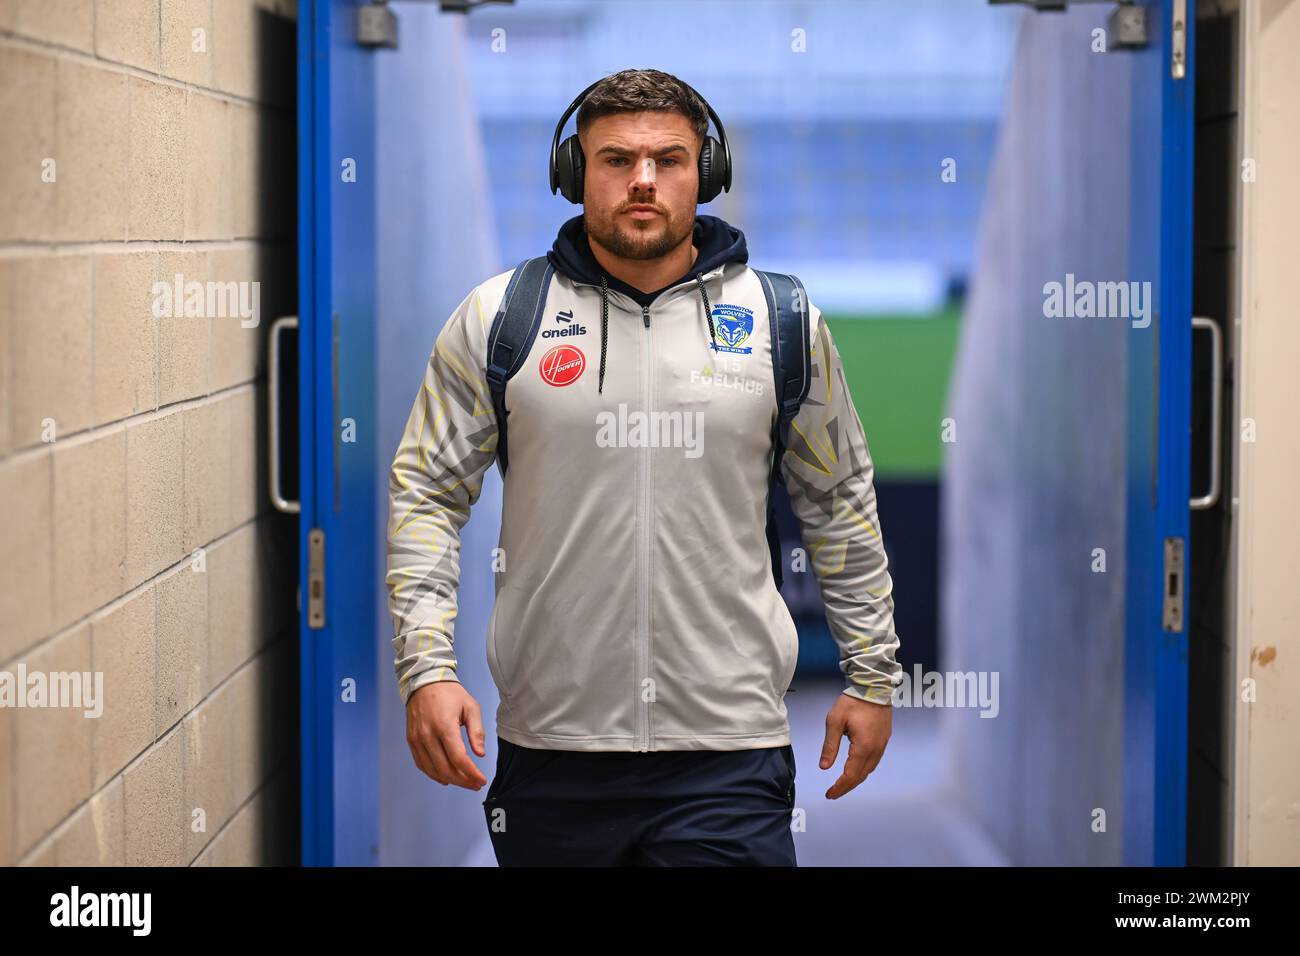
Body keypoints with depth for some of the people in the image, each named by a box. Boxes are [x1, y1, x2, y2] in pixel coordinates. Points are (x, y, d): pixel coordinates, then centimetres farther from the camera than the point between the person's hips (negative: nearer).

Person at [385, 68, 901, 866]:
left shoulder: (781, 320, 5)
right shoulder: (498, 316, 2)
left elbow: (840, 502, 14)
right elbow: (427, 493, 5)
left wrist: (873, 674, 15)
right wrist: (427, 668, -5)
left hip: (727, 748, 0)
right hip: (549, 743, 1)